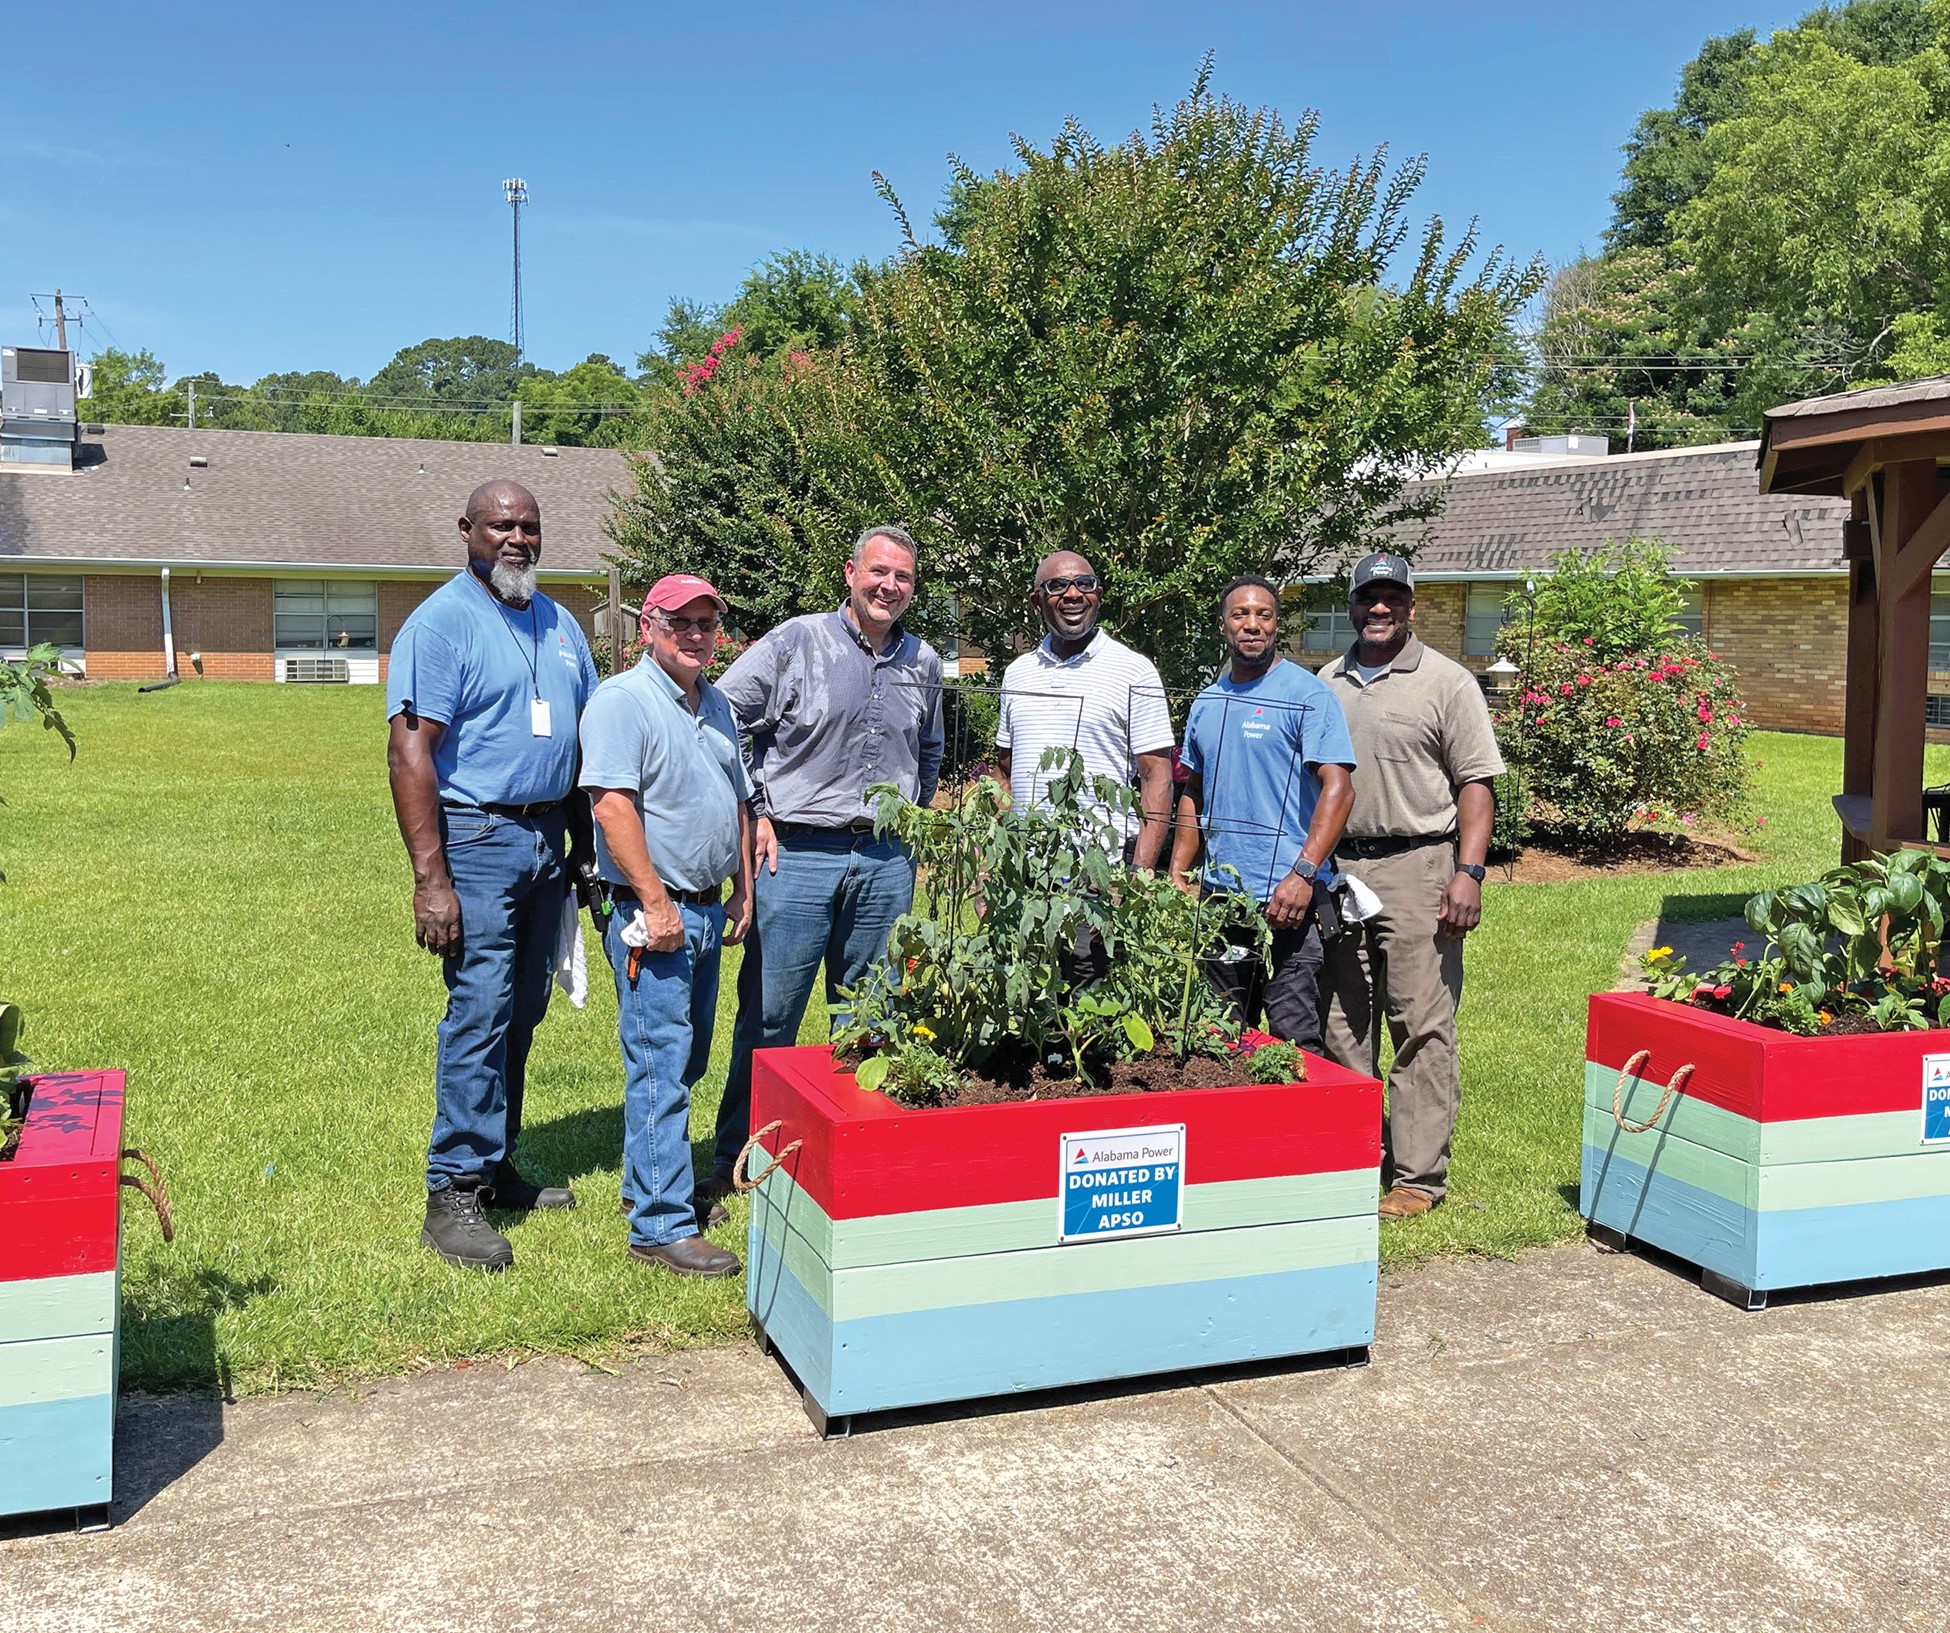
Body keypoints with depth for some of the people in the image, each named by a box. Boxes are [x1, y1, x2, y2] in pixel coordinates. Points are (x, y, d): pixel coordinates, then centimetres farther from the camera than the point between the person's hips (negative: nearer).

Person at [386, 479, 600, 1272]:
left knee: (523, 1013, 12)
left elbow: (590, 733, 19)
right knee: (479, 1013, -8)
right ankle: (454, 1194, 0)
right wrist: (431, 879, -21)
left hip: (549, 836, 7)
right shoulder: (440, 622, -8)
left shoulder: (559, 624, 13)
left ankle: (496, 1167, 24)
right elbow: (409, 753, -15)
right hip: (479, 837, -7)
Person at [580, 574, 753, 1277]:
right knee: (660, 1068, -7)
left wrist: (742, 890, 16)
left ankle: (648, 1184, 29)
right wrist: (656, 903, -22)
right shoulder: (622, 701, -11)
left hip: (708, 910, 9)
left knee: (685, 1062, 16)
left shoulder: (717, 706, 15)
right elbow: (612, 804, -20)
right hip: (654, 911, -9)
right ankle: (661, 1224, -2)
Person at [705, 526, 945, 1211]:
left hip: (885, 862, 4)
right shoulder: (795, 641, -2)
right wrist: (754, 813, -5)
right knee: (768, 1016, -2)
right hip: (798, 853, -4)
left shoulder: (923, 662, 13)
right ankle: (731, 1163, 9)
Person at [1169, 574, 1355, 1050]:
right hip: (1219, 892, 7)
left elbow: (1338, 788, -14)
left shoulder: (1308, 695, -6)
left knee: (1295, 1039, -6)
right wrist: (1177, 875, 12)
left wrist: (1303, 874, -23)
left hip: (1287, 896, -7)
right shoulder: (1207, 703, 14)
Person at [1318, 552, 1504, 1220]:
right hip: (1337, 869, 5)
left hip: (1416, 869, -4)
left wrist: (1469, 871, -12)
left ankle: (1418, 1176, 1)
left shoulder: (1447, 682, 2)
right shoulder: (1326, 683, 15)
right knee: (1343, 1026, 9)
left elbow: (1476, 783, -2)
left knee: (1422, 1027, -5)